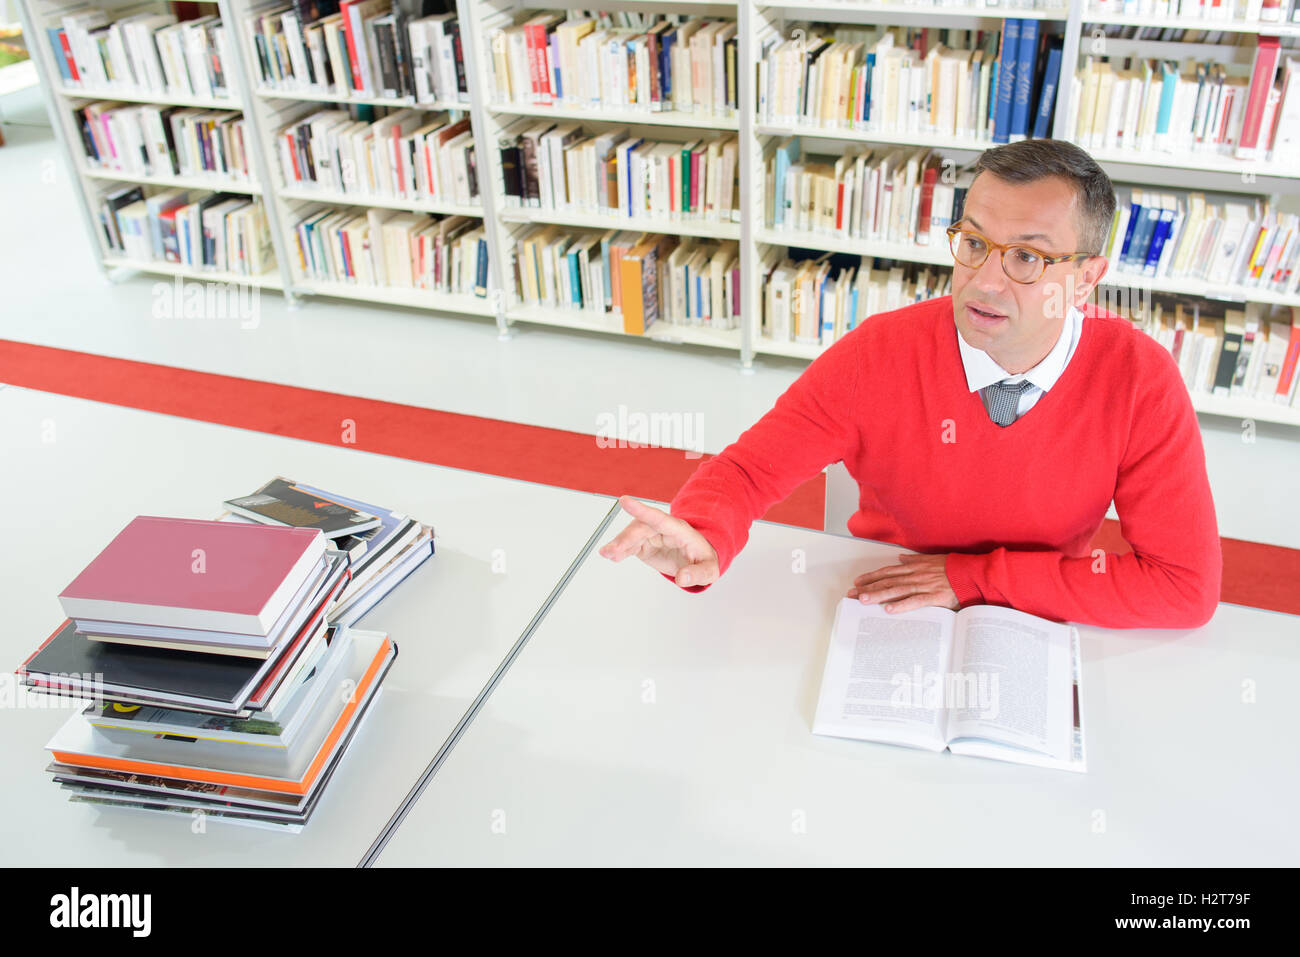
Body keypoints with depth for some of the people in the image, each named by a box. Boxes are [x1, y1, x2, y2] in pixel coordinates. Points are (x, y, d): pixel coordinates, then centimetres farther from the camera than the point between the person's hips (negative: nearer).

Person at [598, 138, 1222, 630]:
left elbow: (1186, 586, -17)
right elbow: (748, 468, -14)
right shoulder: (879, 353, -18)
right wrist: (701, 542, -38)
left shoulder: (1139, 379, -18)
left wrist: (972, 577, -21)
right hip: (883, 618, 0)